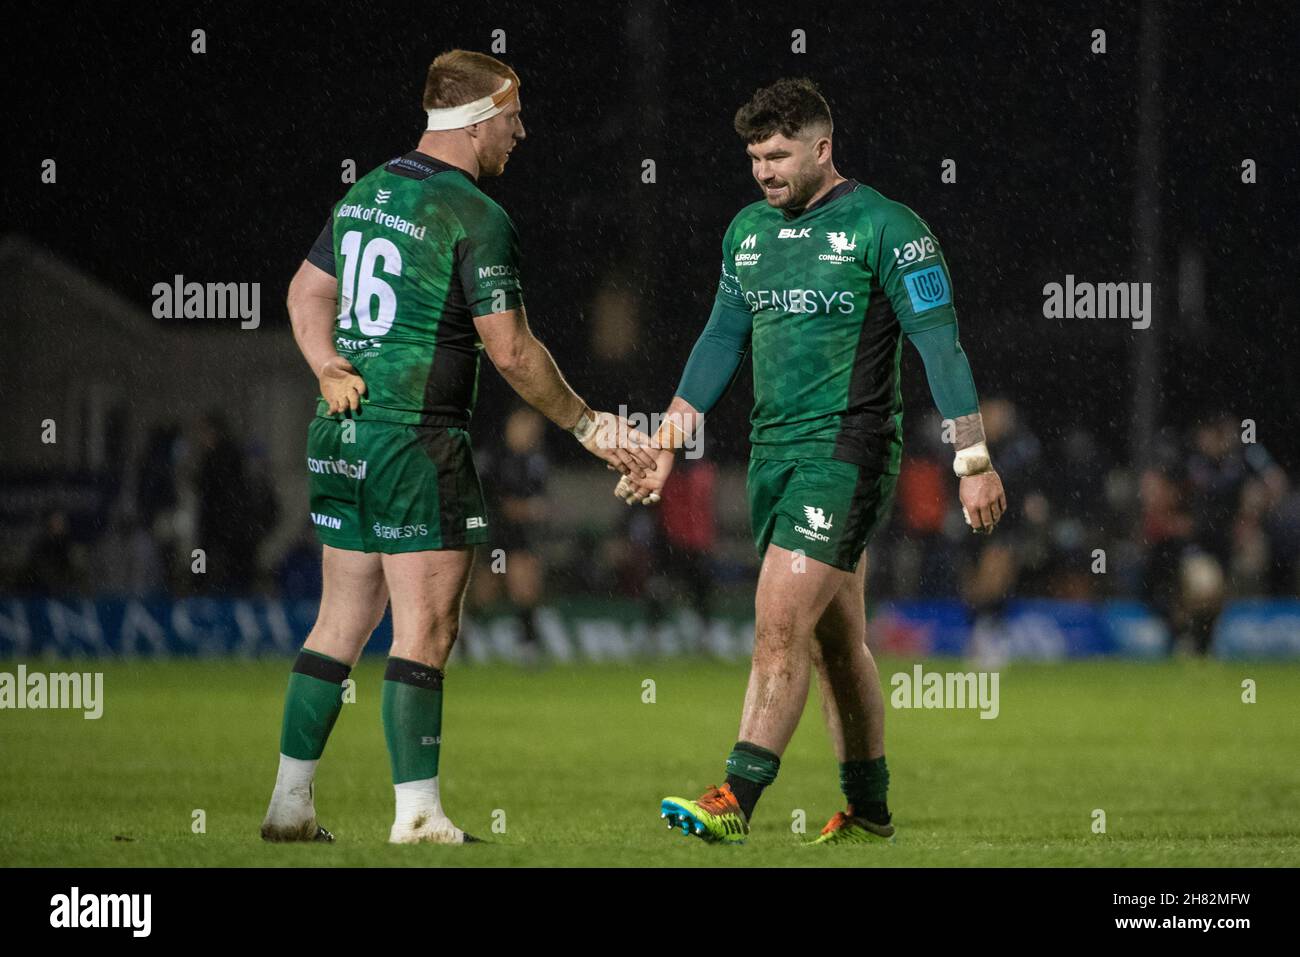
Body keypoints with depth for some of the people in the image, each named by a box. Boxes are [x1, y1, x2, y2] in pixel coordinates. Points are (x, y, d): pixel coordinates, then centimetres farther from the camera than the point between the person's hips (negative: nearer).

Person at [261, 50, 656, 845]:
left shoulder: (366, 192, 12)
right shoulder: (477, 219, -14)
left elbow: (307, 292, 20)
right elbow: (510, 351, -15)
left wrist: (333, 371, 7)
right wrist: (587, 424, -5)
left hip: (341, 433, 8)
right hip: (418, 444, -8)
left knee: (342, 624, 13)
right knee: (426, 631, -4)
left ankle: (291, 803, 13)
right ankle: (417, 815, -6)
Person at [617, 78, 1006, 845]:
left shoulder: (885, 228, -9)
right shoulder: (749, 230, 12)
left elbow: (939, 343, -10)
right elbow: (722, 340, 20)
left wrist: (975, 462, -13)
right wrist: (666, 447, 15)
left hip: (847, 453, -7)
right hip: (774, 454, 7)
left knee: (780, 625, -16)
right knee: (836, 643, 12)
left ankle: (737, 800, -19)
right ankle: (870, 810, 19)